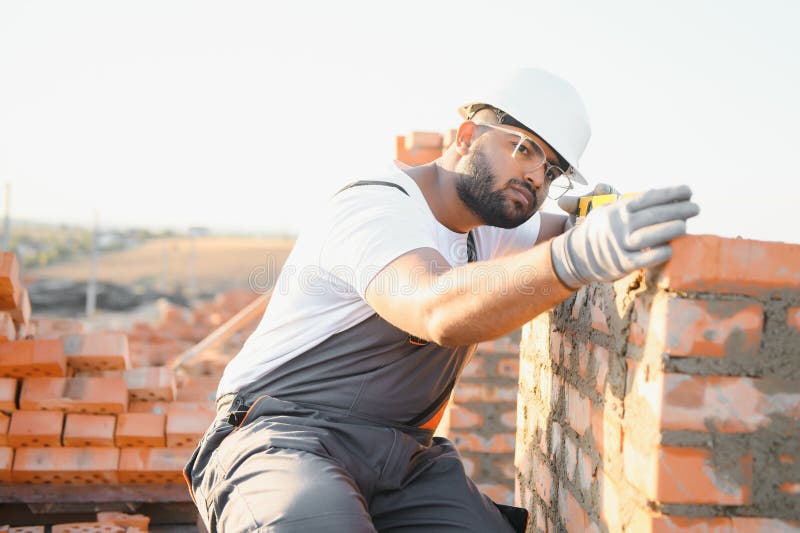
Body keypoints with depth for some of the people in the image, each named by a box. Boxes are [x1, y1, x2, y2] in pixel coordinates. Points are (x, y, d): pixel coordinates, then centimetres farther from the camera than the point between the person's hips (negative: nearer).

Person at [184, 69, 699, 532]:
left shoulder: (482, 229, 13)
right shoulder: (373, 209, -15)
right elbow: (441, 311, -35)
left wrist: (602, 221, -2)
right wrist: (579, 256, -52)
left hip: (404, 455, 8)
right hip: (283, 436, -8)